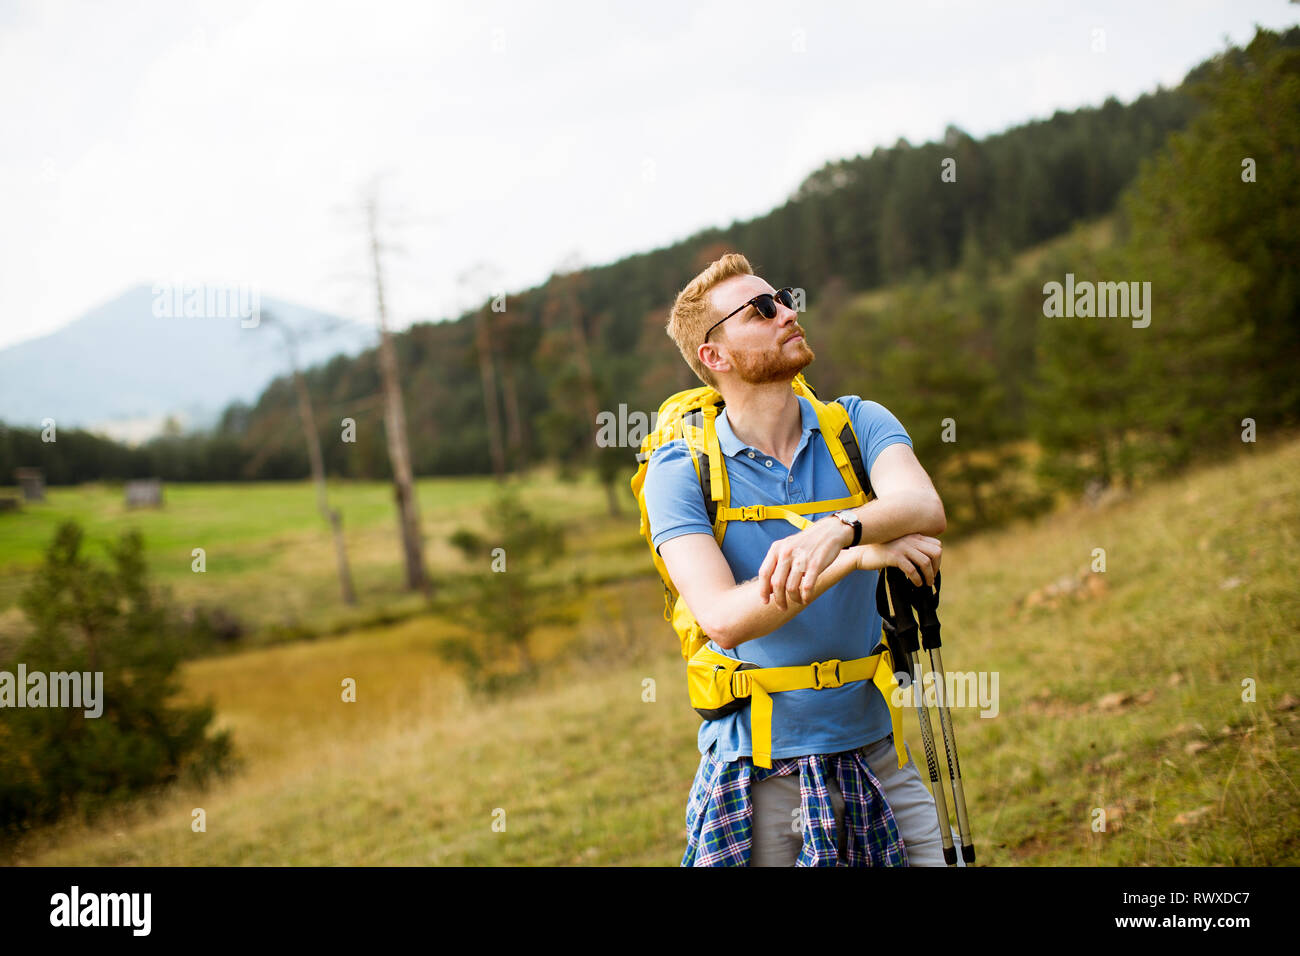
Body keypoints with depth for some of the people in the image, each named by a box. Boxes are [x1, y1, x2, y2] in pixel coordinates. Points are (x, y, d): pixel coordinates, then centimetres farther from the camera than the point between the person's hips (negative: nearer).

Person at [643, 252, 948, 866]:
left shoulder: (858, 424, 2)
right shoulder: (679, 471, -7)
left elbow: (926, 510, -19)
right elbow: (724, 620, -21)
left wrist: (837, 530, -39)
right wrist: (857, 557, -31)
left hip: (876, 755, 3)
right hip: (758, 773, -2)